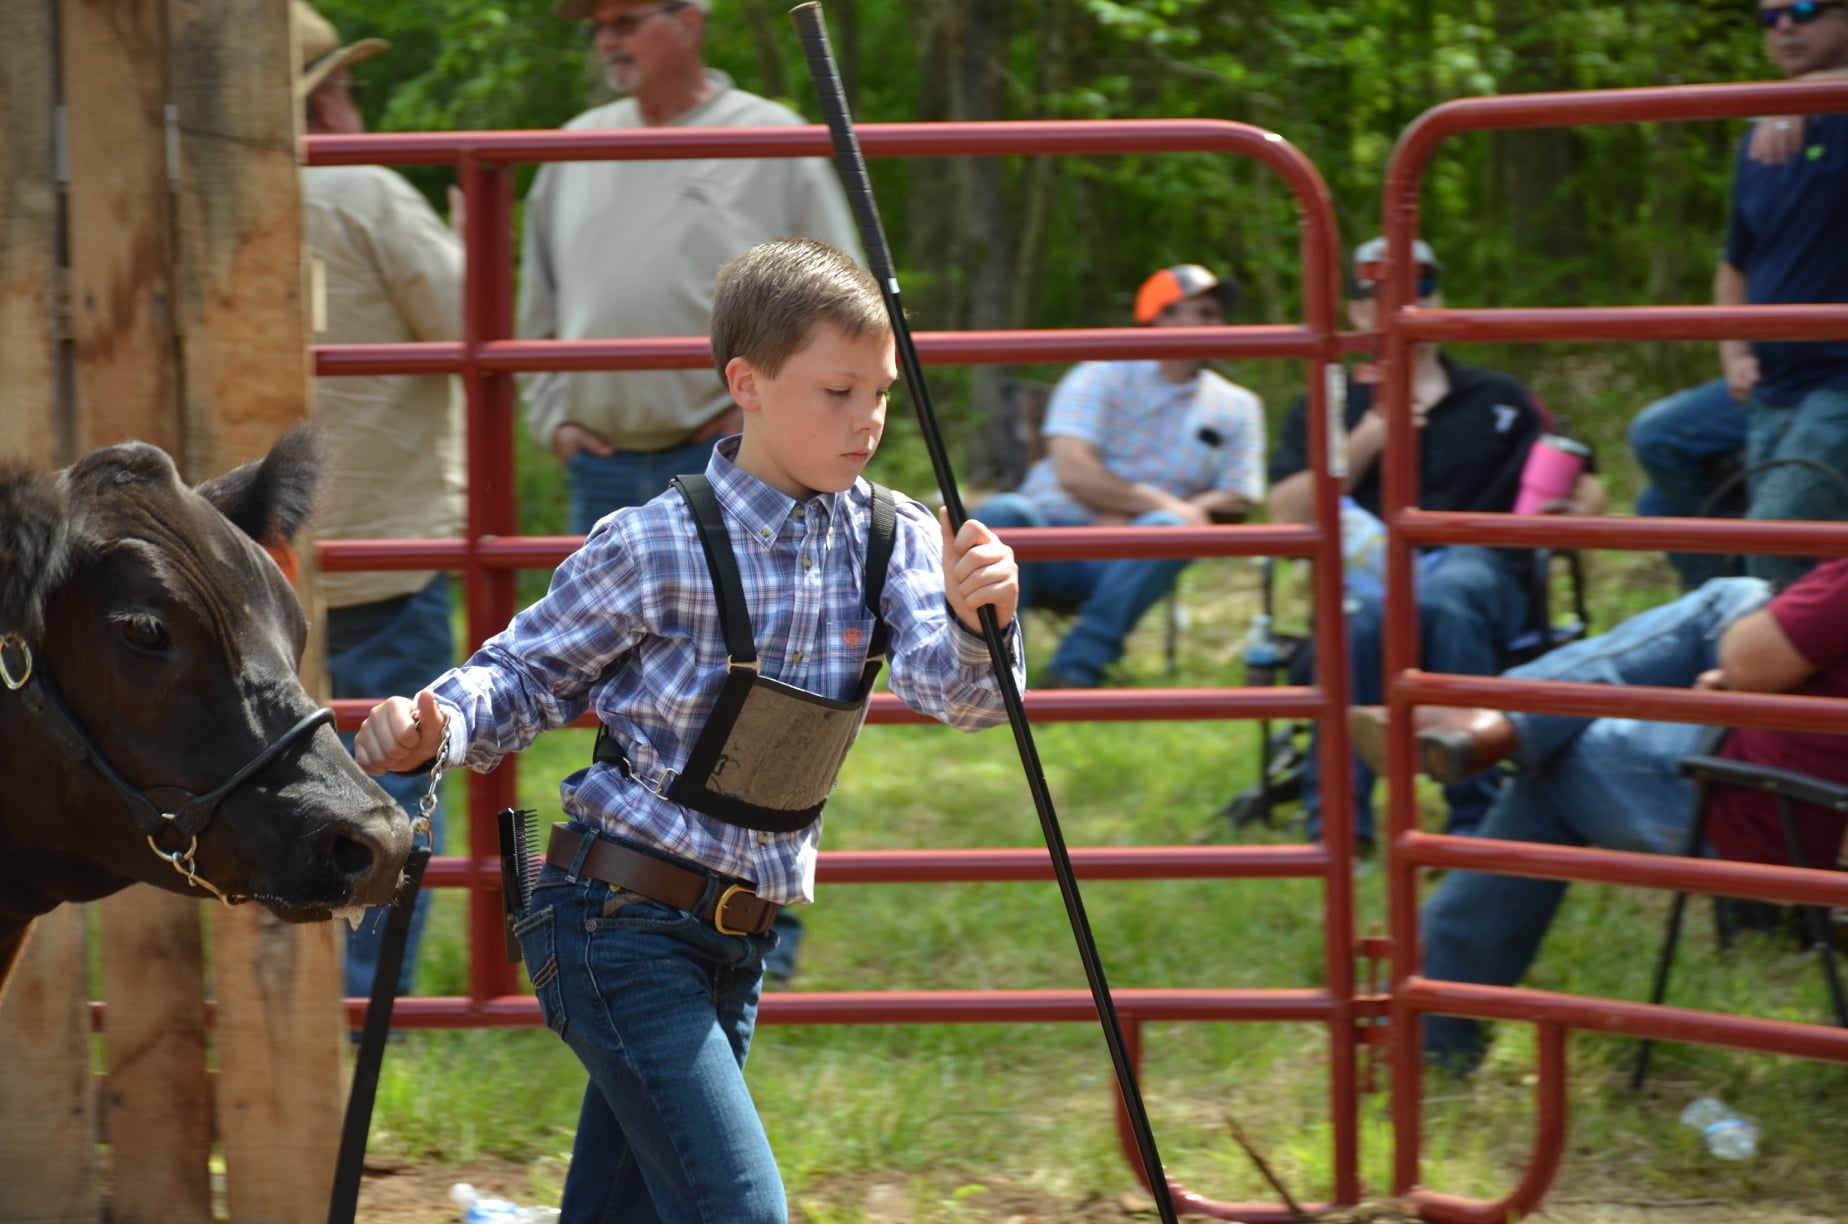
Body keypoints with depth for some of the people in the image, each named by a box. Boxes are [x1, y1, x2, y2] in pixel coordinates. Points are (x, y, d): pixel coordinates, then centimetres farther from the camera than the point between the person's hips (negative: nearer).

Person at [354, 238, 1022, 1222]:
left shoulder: (891, 541, 1)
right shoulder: (656, 550, -12)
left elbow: (955, 691, -13)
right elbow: (525, 673, -2)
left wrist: (974, 622, -36)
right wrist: (435, 724, -22)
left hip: (734, 940, 6)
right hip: (619, 926, -6)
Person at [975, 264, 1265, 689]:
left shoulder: (1236, 408, 13)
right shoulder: (1104, 376, 4)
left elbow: (1236, 503, 4)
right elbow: (1073, 471, -9)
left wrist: (1132, 520, -9)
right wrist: (1163, 504, -18)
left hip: (1126, 559, 1)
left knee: (1167, 531, -33)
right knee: (1002, 513, -34)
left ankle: (1074, 673, -37)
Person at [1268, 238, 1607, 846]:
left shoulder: (1497, 399, 26)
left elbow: (1581, 487, 23)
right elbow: (1288, 513, 8)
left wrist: (1579, 505, -3)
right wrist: (1365, 443, -2)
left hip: (1480, 563, 0)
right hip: (1369, 568, 0)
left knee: (1448, 598, -40)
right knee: (1363, 616, -39)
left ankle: (1474, 817, -42)